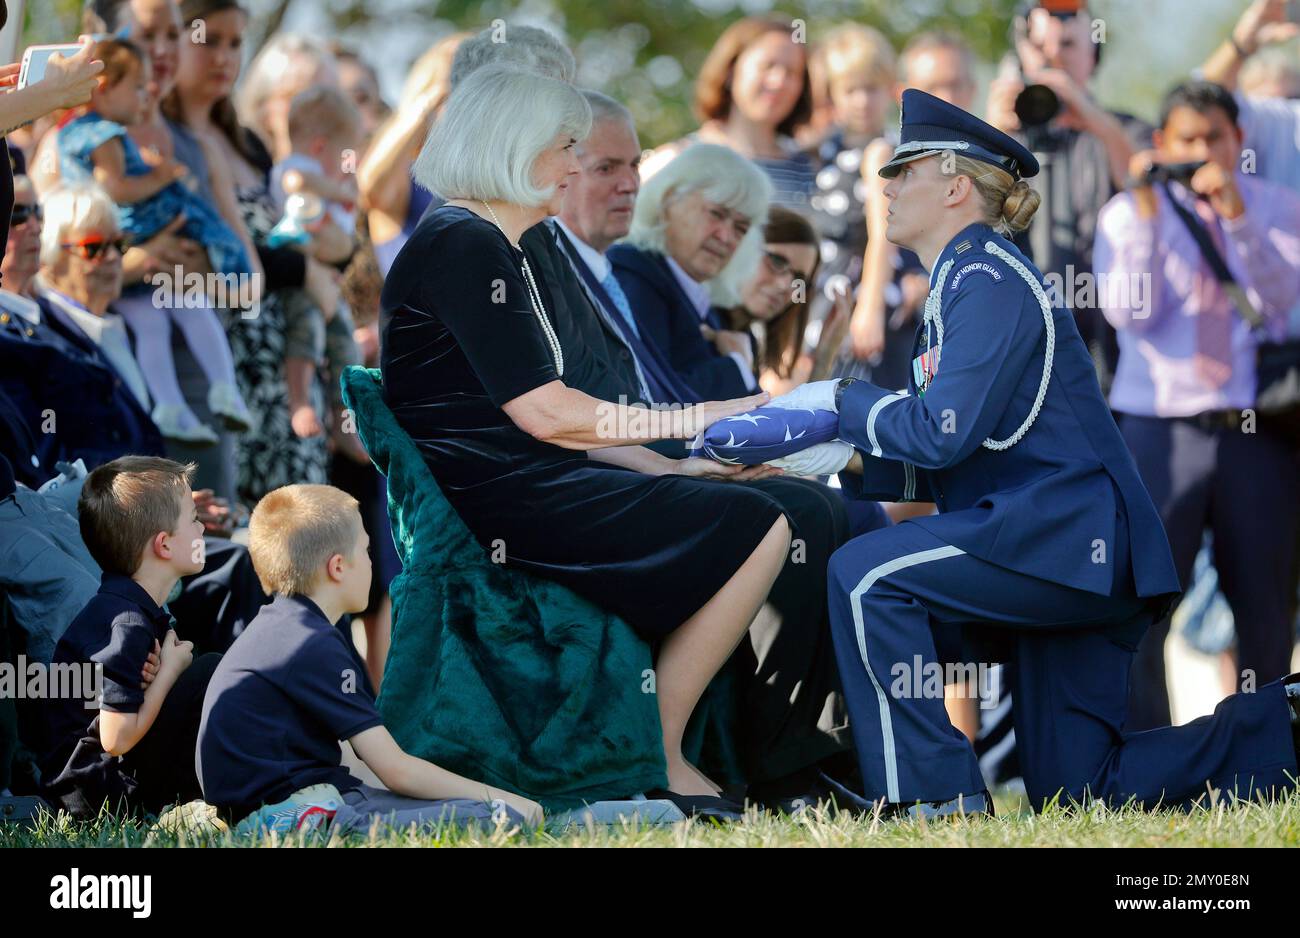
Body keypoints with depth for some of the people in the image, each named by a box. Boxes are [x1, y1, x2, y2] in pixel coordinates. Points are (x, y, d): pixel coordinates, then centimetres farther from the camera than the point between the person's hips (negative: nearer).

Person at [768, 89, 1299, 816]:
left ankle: (941, 798, -16)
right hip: (1067, 561, 10)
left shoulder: (989, 278, -10)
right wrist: (848, 458, 5)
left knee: (867, 576, -19)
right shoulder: (961, 281, 21)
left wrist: (844, 400, -5)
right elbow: (943, 468, 20)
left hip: (1071, 537, -10)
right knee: (1076, 791, 8)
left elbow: (945, 434, -20)